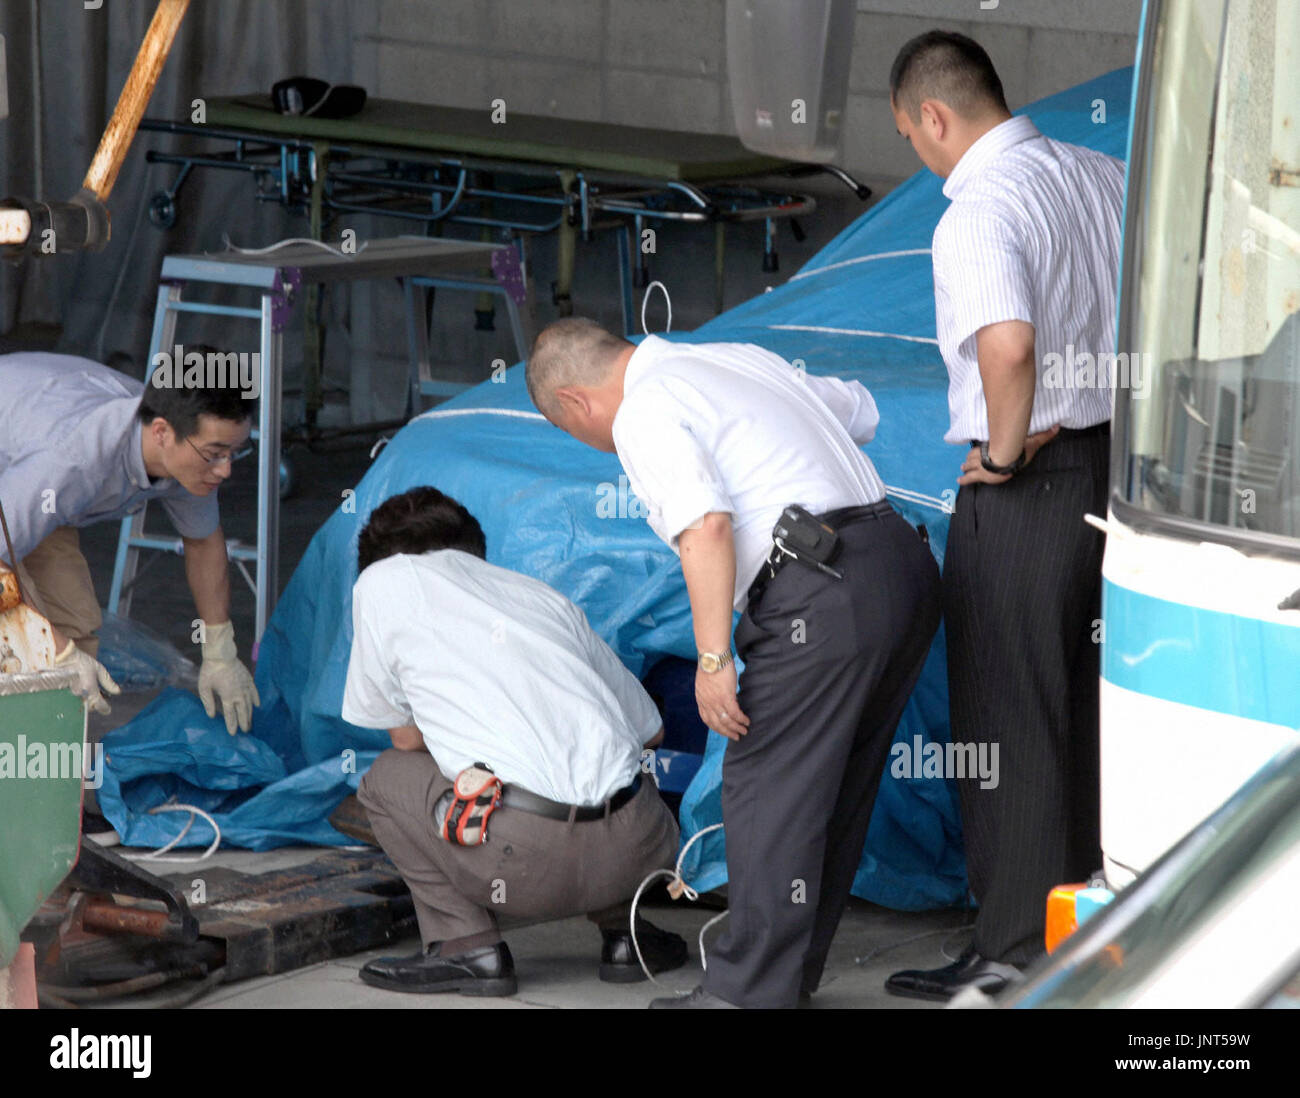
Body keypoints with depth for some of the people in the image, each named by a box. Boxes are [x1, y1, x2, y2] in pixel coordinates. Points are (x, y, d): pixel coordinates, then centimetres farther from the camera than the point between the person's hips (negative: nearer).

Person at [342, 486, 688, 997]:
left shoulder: (383, 579, 14)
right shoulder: (544, 595, 26)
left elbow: (408, 738, 18)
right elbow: (650, 728, 32)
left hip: (528, 861, -5)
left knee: (387, 779, 22)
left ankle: (467, 945, 9)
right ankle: (624, 931, 23)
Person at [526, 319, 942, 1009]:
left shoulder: (644, 413, -2)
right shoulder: (743, 358, 24)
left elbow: (706, 526, -18)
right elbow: (860, 411, 39)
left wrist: (713, 658, -17)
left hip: (827, 595, -9)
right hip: (906, 562, 9)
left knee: (766, 787, -3)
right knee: (836, 788, 16)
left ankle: (750, 991, -1)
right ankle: (793, 969, 24)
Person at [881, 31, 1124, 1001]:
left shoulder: (979, 212, -19)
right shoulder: (1107, 178, 7)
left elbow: (1007, 343, -36)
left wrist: (1004, 450, -20)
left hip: (1025, 487, -8)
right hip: (1117, 466, 8)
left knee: (1010, 715, 1)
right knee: (1090, 708, 18)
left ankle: (1014, 952, 6)